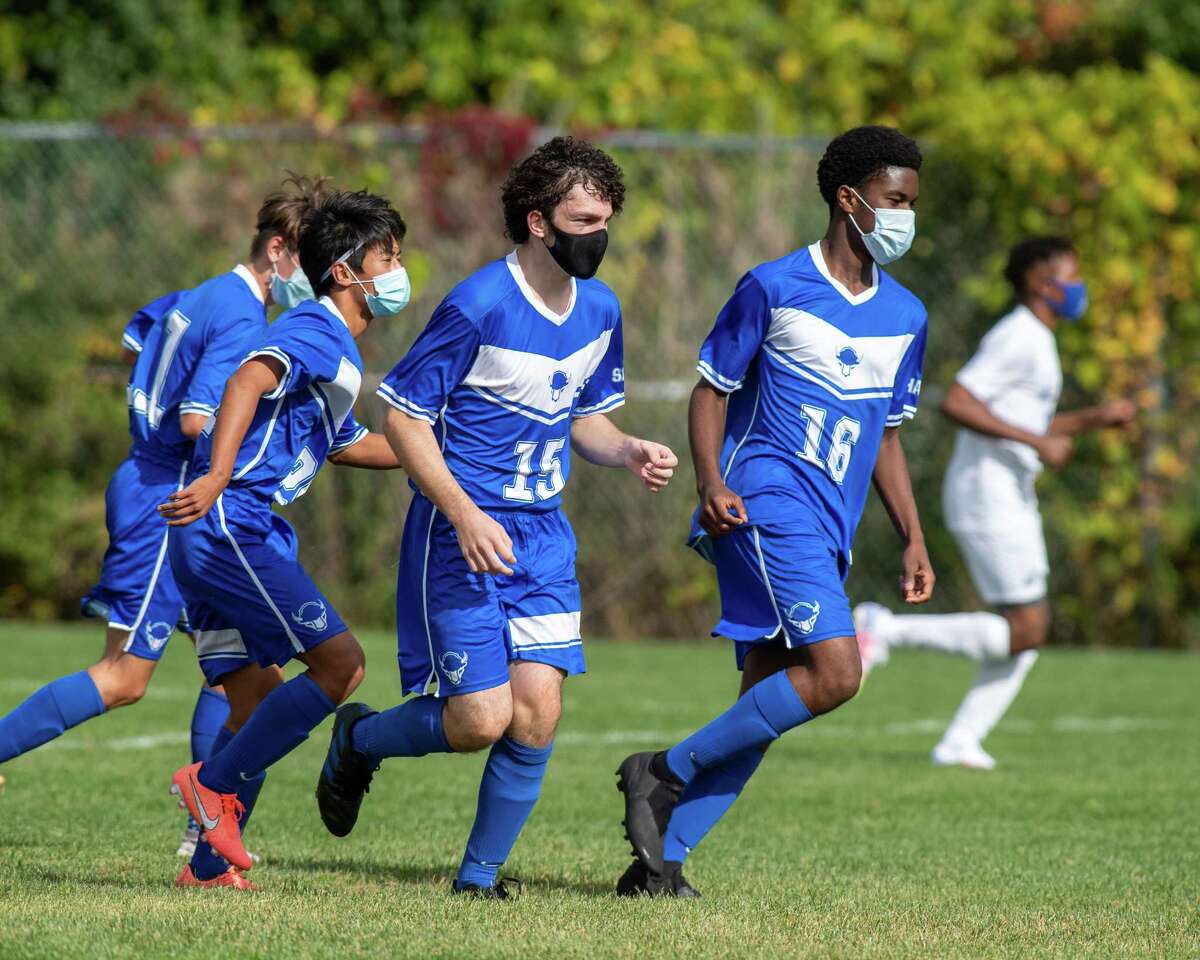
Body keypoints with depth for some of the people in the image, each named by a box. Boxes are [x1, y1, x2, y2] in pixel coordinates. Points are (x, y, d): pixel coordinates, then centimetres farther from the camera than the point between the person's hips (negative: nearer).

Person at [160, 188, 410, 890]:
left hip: (211, 537, 10)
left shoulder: (338, 354, 24)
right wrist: (217, 478, -40)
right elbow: (250, 379, -27)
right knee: (340, 663, -12)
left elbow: (346, 443, 42)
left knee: (260, 700, 10)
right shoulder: (320, 332, -8)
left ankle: (210, 868, 9)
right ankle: (216, 783, -9)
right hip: (233, 524, -10)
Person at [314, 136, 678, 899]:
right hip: (463, 537, -6)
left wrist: (632, 452, -3)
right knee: (481, 719, -10)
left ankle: (480, 876, 10)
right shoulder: (478, 307, -16)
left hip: (543, 537, 6)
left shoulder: (600, 311, 5)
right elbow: (403, 417, -12)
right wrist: (466, 515, -21)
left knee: (537, 714, -5)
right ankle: (358, 740, 21)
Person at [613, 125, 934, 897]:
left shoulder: (906, 317, 15)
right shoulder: (775, 288, -3)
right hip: (768, 504, -7)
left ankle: (660, 858, 5)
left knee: (765, 706, 2)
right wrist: (712, 485, -15)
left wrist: (914, 538, 15)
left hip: (829, 532, 7)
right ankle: (666, 773, -11)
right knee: (835, 672, -22)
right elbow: (711, 388, 0)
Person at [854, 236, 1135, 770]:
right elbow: (956, 404, -24)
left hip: (1011, 498, 10)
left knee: (1029, 632, 7)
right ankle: (887, 629, -7)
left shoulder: (1035, 340, 17)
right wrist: (1037, 441, -23)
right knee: (1024, 633, -10)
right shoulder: (1018, 339, -14)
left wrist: (1095, 419, 18)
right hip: (988, 497, -10)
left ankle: (961, 741, 6)